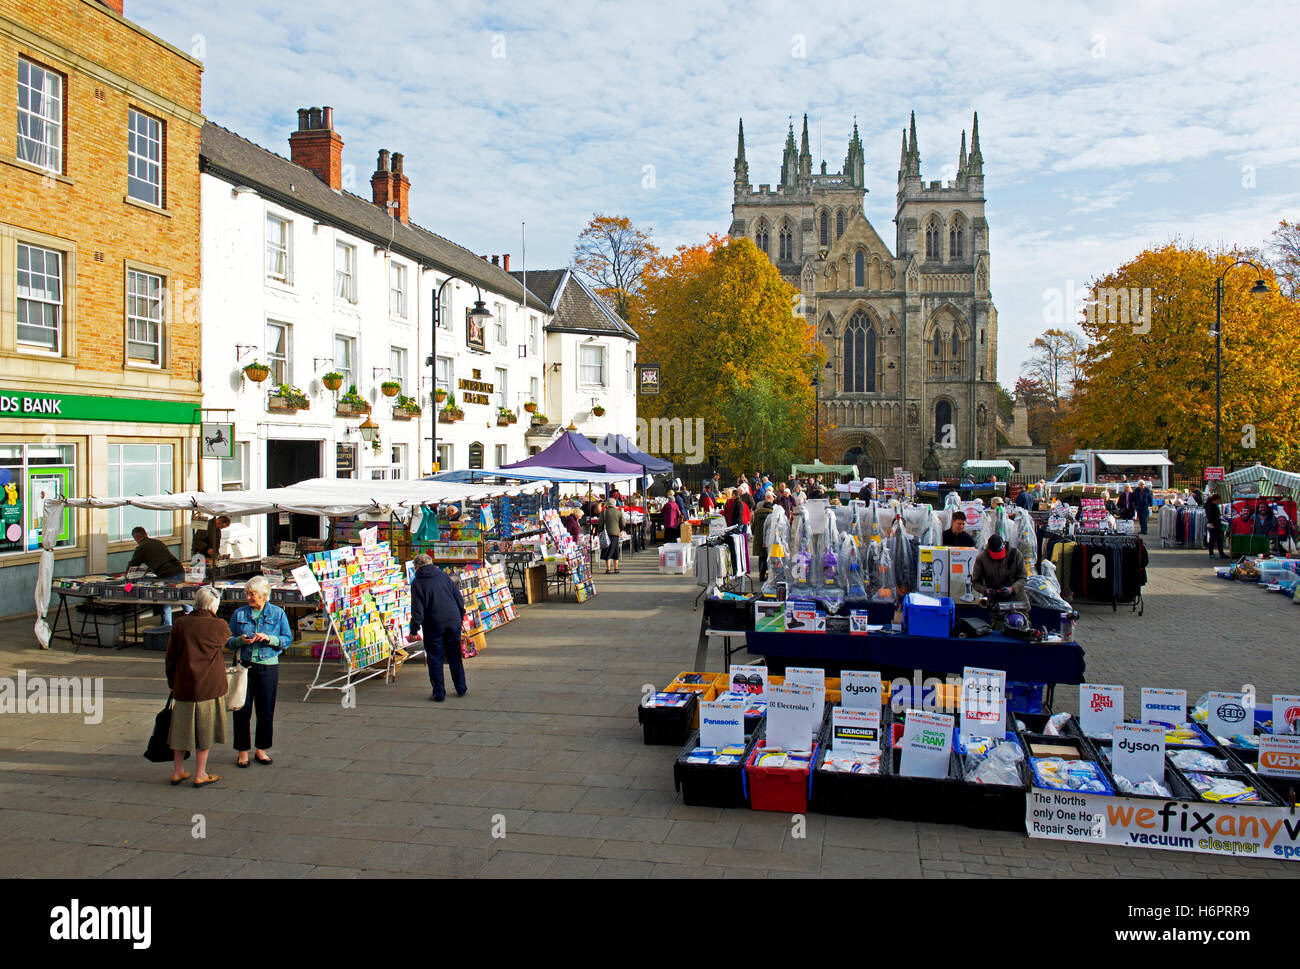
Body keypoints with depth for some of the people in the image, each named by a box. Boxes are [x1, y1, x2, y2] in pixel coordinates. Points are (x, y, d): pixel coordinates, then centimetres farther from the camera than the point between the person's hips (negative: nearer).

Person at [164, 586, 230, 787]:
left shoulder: (181, 624, -2)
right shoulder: (219, 626, -10)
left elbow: (171, 656, 3)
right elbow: (228, 643, 12)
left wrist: (171, 683, 15)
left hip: (183, 686, 3)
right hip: (210, 686, -3)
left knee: (182, 727, 16)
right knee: (205, 730, 7)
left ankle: (177, 771, 25)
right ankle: (200, 774, 13)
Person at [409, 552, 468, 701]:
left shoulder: (417, 583, -6)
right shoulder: (443, 575, 6)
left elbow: (417, 610, -12)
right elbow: (458, 597, 8)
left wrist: (414, 630, -5)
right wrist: (461, 617, 19)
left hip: (433, 625, -4)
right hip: (453, 622, 4)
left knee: (435, 659, 6)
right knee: (454, 656, 15)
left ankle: (439, 693, 9)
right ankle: (461, 688, 22)